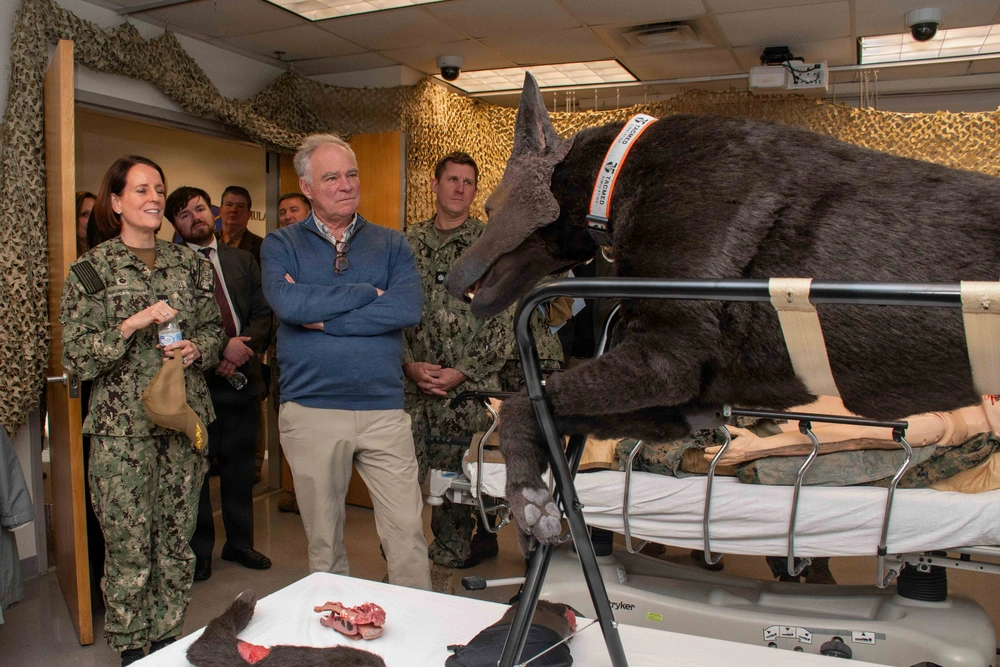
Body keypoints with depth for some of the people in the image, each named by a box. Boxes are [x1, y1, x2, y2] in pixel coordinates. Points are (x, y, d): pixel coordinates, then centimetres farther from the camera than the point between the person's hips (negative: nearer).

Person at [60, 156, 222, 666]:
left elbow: (214, 328, 17)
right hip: (122, 428, -3)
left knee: (177, 542, 9)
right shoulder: (90, 270, 0)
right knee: (129, 548, 2)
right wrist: (134, 324, -15)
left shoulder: (189, 264, 10)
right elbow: (76, 359, -5)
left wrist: (197, 349, -4)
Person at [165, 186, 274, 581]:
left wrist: (245, 347, -9)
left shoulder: (243, 260, 13)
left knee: (240, 466, 14)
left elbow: (263, 312, 7)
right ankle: (199, 550, 22)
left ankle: (240, 543, 29)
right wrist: (221, 347, -17)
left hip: (243, 376, 4)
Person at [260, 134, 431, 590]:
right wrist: (368, 294, -9)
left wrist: (324, 317, -12)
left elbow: (409, 309, -11)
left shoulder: (390, 245, 8)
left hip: (384, 409, 1)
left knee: (408, 534, 2)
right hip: (311, 412, 0)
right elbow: (288, 303, -16)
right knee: (323, 541, 13)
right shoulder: (281, 246, 5)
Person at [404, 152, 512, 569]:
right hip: (413, 383, 2)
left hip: (468, 386, -2)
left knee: (454, 478, 4)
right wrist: (409, 364, -6)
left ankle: (452, 558, 24)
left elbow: (502, 320, -5)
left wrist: (462, 373, -11)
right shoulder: (409, 244, 9)